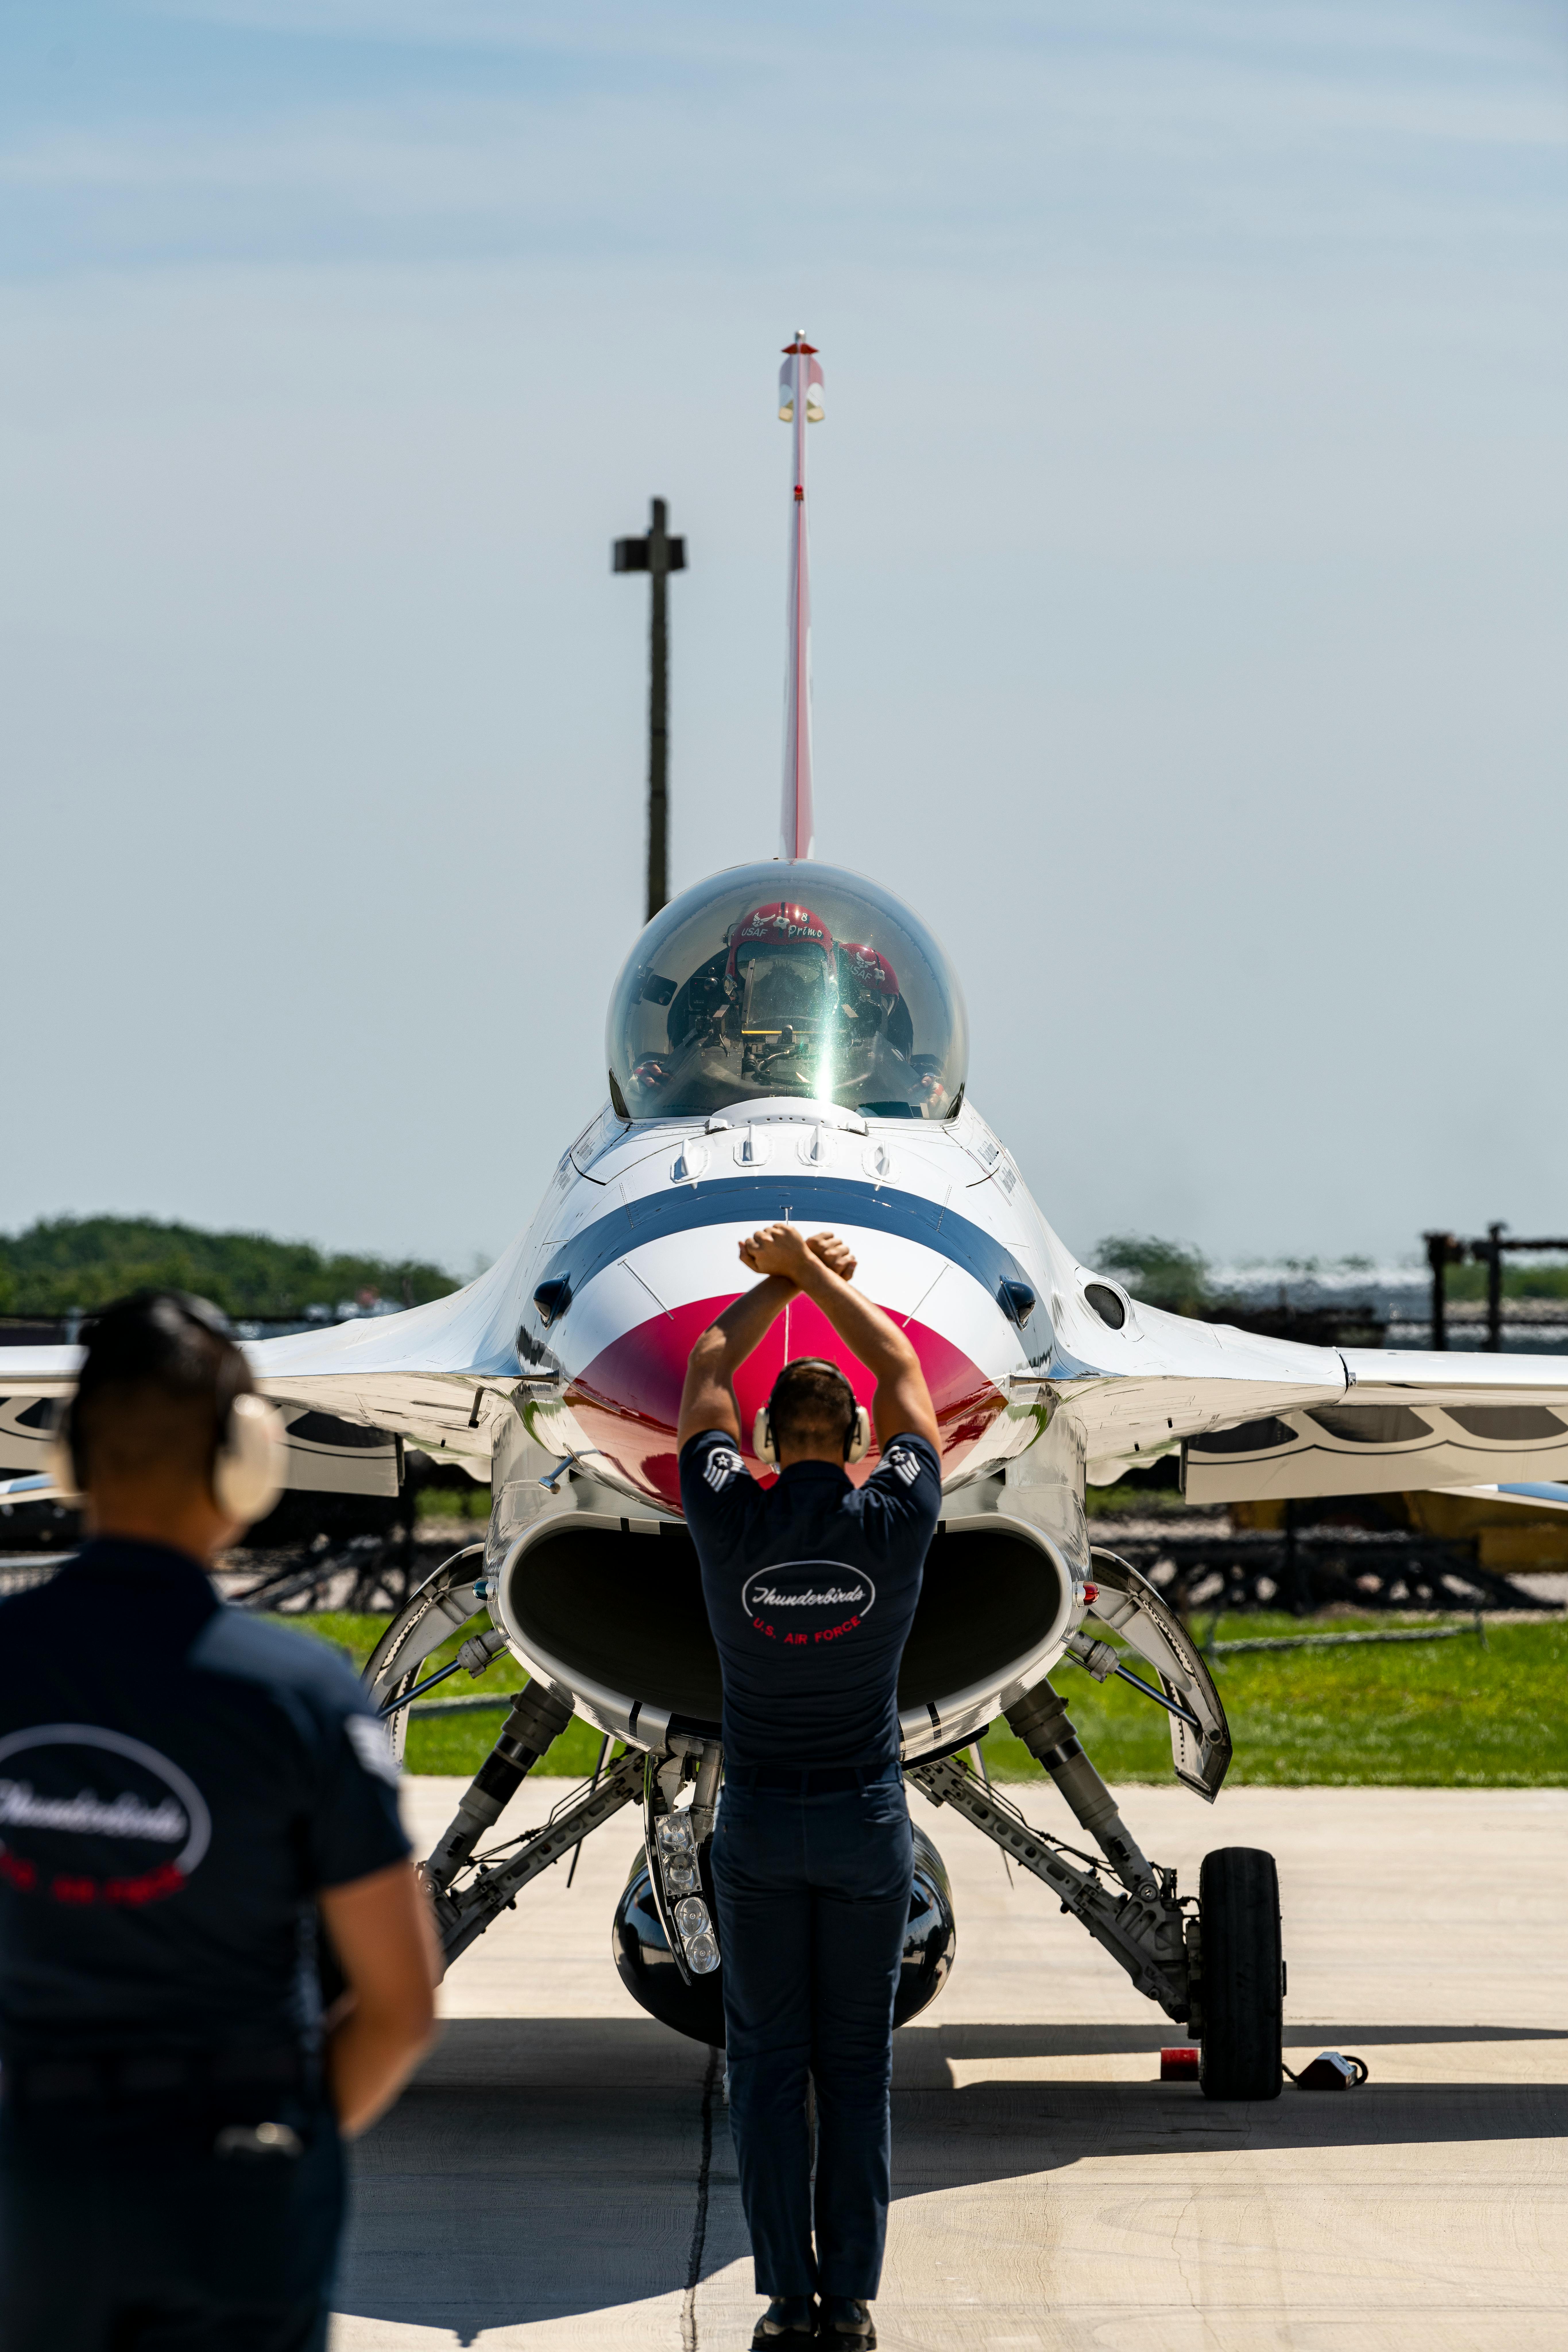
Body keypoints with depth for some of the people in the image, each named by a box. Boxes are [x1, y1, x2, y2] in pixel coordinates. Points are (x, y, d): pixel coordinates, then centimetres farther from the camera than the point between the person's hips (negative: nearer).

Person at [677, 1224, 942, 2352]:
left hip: (758, 1825, 0)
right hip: (868, 1828, 0)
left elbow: (707, 1372, 6)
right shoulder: (896, 1522, -11)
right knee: (858, 2069, 6)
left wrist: (778, 1279, 16)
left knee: (767, 2066, 5)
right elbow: (904, 1370, 6)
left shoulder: (730, 1520, -12)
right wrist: (816, 1271, 14)